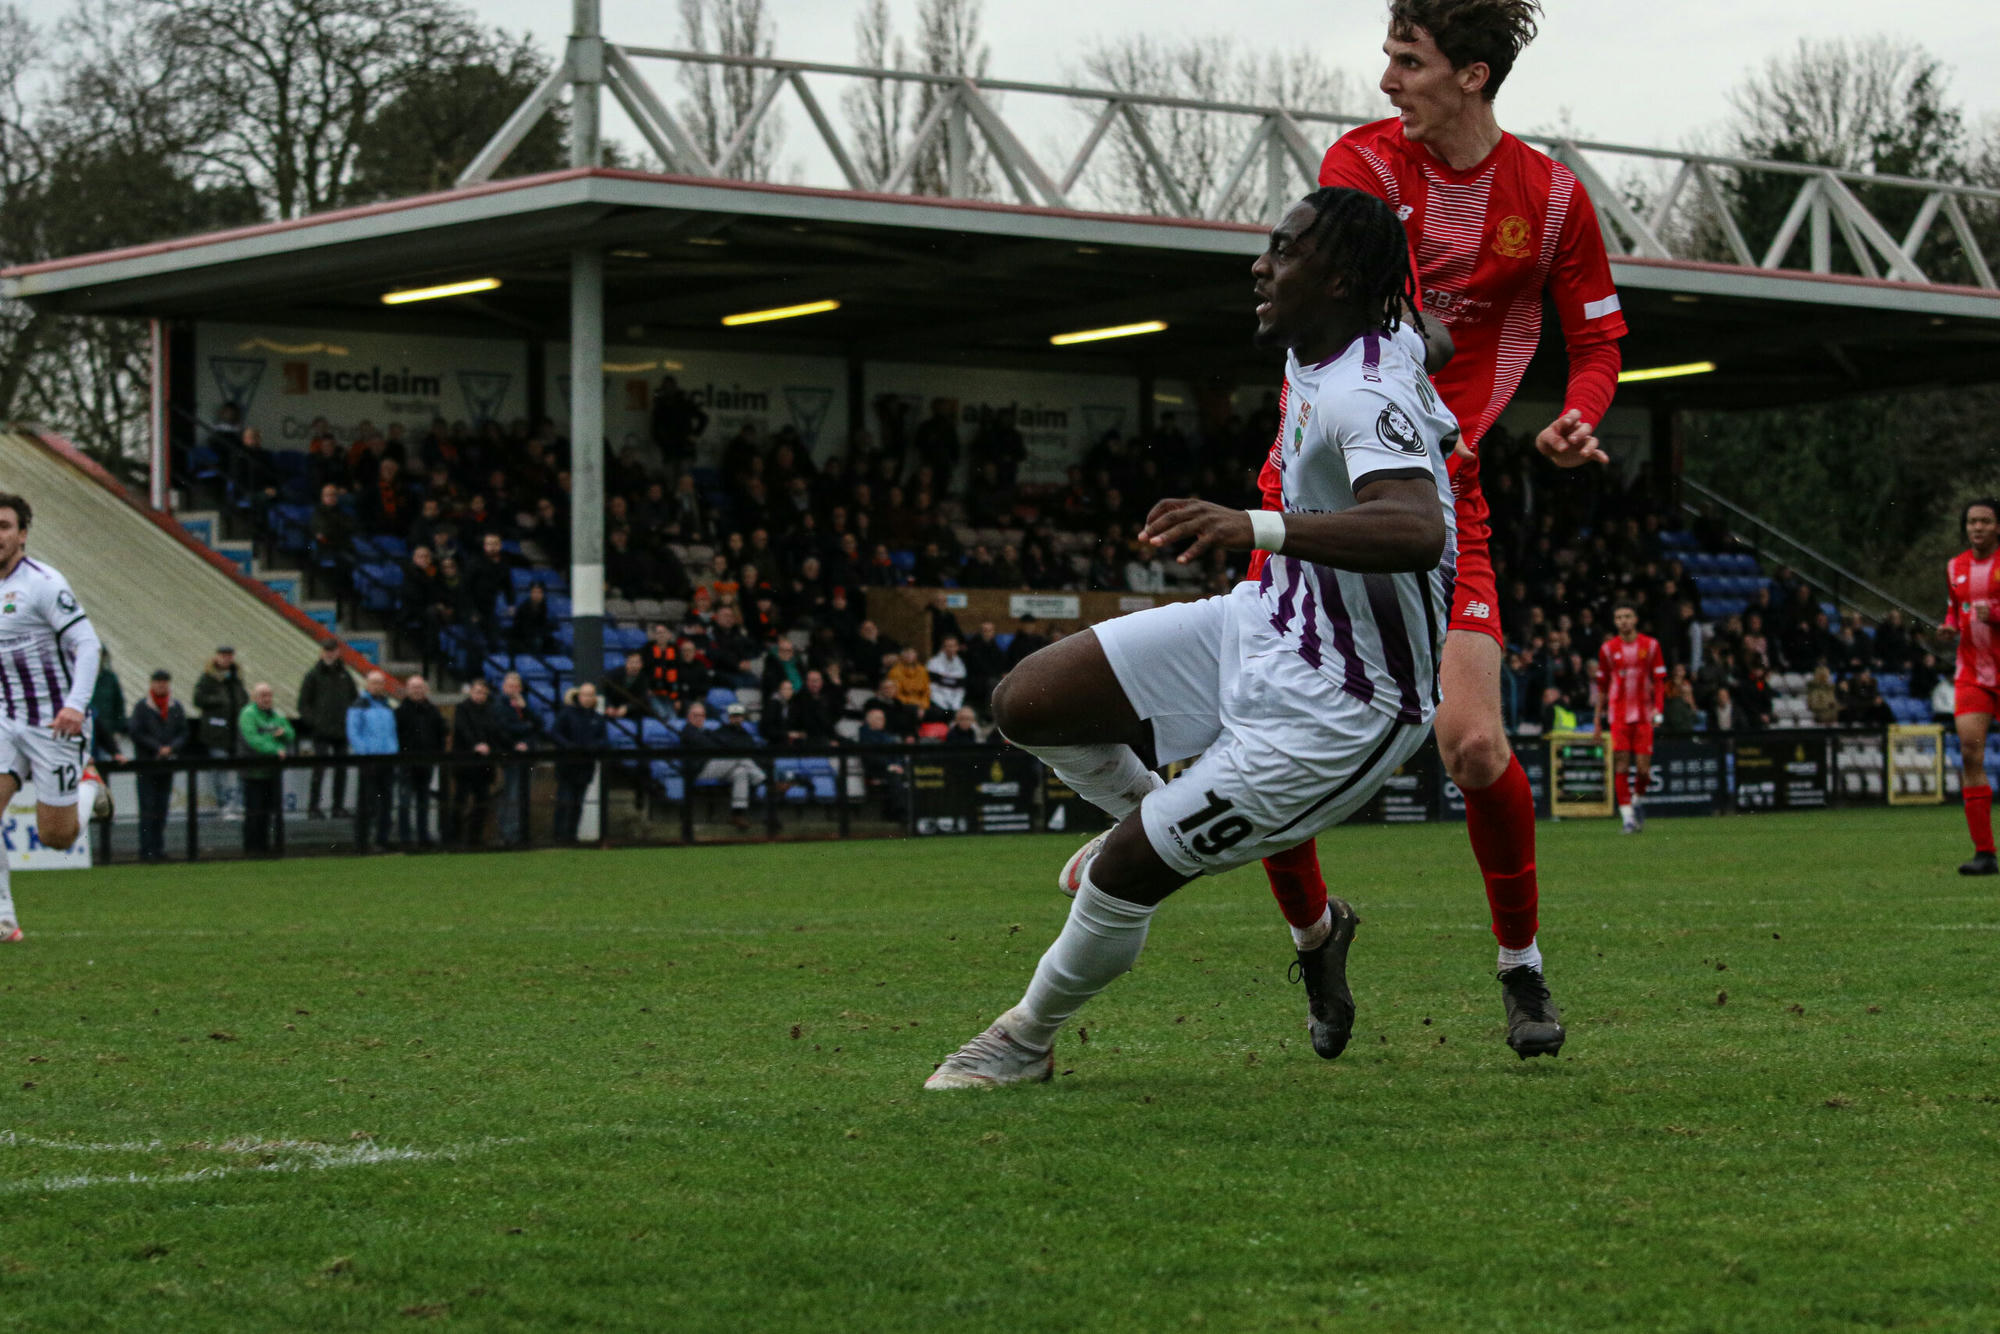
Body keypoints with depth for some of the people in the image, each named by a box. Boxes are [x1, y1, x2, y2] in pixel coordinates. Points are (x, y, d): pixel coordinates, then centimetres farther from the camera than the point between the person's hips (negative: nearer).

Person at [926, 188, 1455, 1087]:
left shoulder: (1365, 396, -28)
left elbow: (1417, 531, -47)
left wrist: (1260, 527, -58)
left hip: (1336, 709, -9)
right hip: (1271, 619, 9)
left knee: (1124, 874, -6)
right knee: (1025, 704, 1)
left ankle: (1028, 1038, 19)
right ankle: (1149, 816, 29)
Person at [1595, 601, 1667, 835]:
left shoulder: (1650, 645, 4)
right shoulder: (1608, 648, 5)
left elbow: (1659, 681, 5)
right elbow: (1602, 684, 11)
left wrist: (1659, 710, -5)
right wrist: (1599, 716, 8)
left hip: (1644, 714, 0)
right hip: (1618, 716, 0)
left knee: (1643, 767, -4)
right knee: (1620, 764, -9)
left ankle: (1638, 800, 26)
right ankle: (1627, 816, -5)